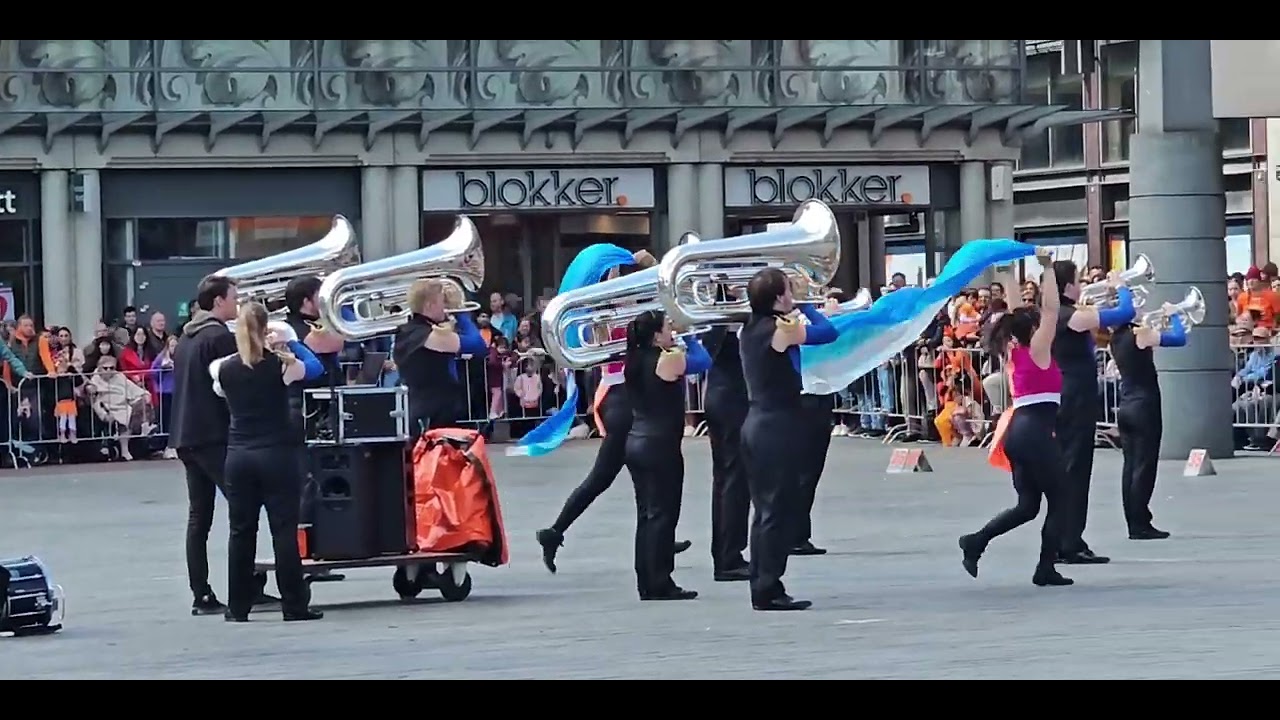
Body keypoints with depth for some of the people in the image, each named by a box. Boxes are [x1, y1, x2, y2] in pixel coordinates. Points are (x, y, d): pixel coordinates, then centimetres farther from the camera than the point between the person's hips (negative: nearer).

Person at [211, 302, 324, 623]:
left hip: (239, 455, 3)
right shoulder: (280, 365, -8)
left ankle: (238, 607, 8)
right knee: (284, 530, 0)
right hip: (277, 454, -3)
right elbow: (313, 366, 9)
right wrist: (289, 343, 20)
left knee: (241, 532, 7)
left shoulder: (225, 369, -1)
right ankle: (294, 605, 1)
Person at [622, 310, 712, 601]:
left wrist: (678, 343, 18)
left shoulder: (635, 361, 7)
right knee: (663, 514, -3)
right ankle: (660, 584, -2)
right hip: (660, 446, -8)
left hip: (636, 443, 8)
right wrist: (688, 337, 9)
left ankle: (646, 583, 14)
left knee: (647, 514, 12)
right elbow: (704, 361, -2)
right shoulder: (668, 360, -15)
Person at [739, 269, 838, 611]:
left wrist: (800, 307, 18)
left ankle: (762, 588, 15)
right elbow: (828, 332, -15)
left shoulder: (753, 328, 10)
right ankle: (769, 590, -3)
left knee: (766, 511, 13)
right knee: (778, 510, -4)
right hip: (777, 428, -9)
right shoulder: (779, 329, -15)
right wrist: (806, 305, -1)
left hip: (757, 425, 9)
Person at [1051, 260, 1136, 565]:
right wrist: (1119, 286, -2)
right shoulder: (1074, 317, -17)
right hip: (1077, 401, -9)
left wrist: (1106, 293, 20)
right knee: (1075, 471, -5)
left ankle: (1060, 542, 16)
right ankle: (1072, 545, -4)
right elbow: (1125, 312, -18)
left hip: (1061, 400, 9)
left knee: (1064, 470, 13)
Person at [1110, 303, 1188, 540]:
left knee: (1131, 466, 8)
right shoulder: (1139, 334, -15)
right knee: (1144, 466, -4)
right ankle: (1141, 525, -3)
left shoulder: (1117, 338, 8)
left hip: (1126, 407, 8)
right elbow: (1179, 339, -17)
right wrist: (1173, 315, -2)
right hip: (1144, 407, -8)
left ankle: (1134, 523, 10)